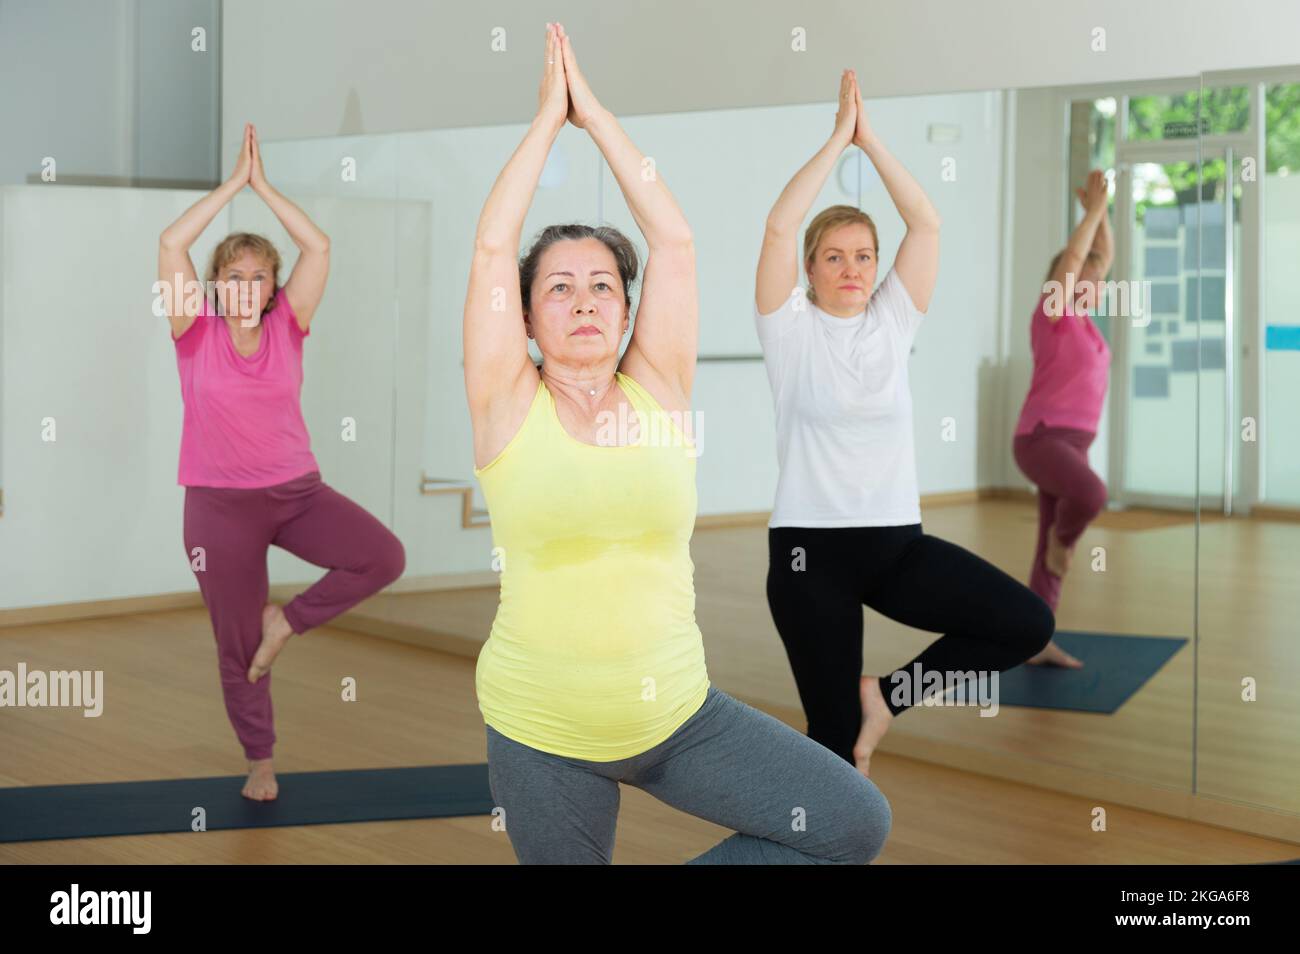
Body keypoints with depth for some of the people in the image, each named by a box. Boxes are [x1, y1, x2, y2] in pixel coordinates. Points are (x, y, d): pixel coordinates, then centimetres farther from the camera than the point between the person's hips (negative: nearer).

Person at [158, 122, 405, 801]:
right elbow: (171, 244, -15)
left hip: (298, 492, 2)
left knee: (384, 556, -20)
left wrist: (263, 185, -5)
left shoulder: (286, 329, 0)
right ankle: (260, 763, 26)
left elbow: (318, 248, -7)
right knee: (236, 643, 6)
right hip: (220, 503, -2)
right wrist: (234, 182, -11)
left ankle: (286, 620, 0)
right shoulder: (197, 334, -4)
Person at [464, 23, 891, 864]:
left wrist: (596, 113, 2)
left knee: (858, 823, -9)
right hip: (544, 731, -2)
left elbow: (675, 239, -2)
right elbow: (493, 246, -9)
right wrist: (549, 116, -1)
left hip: (679, 714, 2)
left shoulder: (658, 391, 2)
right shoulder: (510, 408, -3)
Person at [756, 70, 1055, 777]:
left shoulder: (892, 320, 6)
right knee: (832, 730, 2)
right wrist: (838, 137, -11)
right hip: (811, 547, -4)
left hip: (897, 542, 4)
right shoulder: (791, 328, -2)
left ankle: (887, 694, 6)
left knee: (1028, 624, -11)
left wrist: (871, 139, -5)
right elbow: (779, 226, -15)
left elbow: (926, 223, -2)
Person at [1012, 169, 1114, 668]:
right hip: (1041, 439, -8)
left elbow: (1104, 256, 20)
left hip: (1072, 443, 8)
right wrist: (1093, 209, -10)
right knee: (1091, 493, -35)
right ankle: (1062, 539, -4)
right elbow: (1072, 257, -16)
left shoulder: (1079, 315, 15)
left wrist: (1099, 210, 11)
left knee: (1052, 550, 7)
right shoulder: (1052, 315, -6)